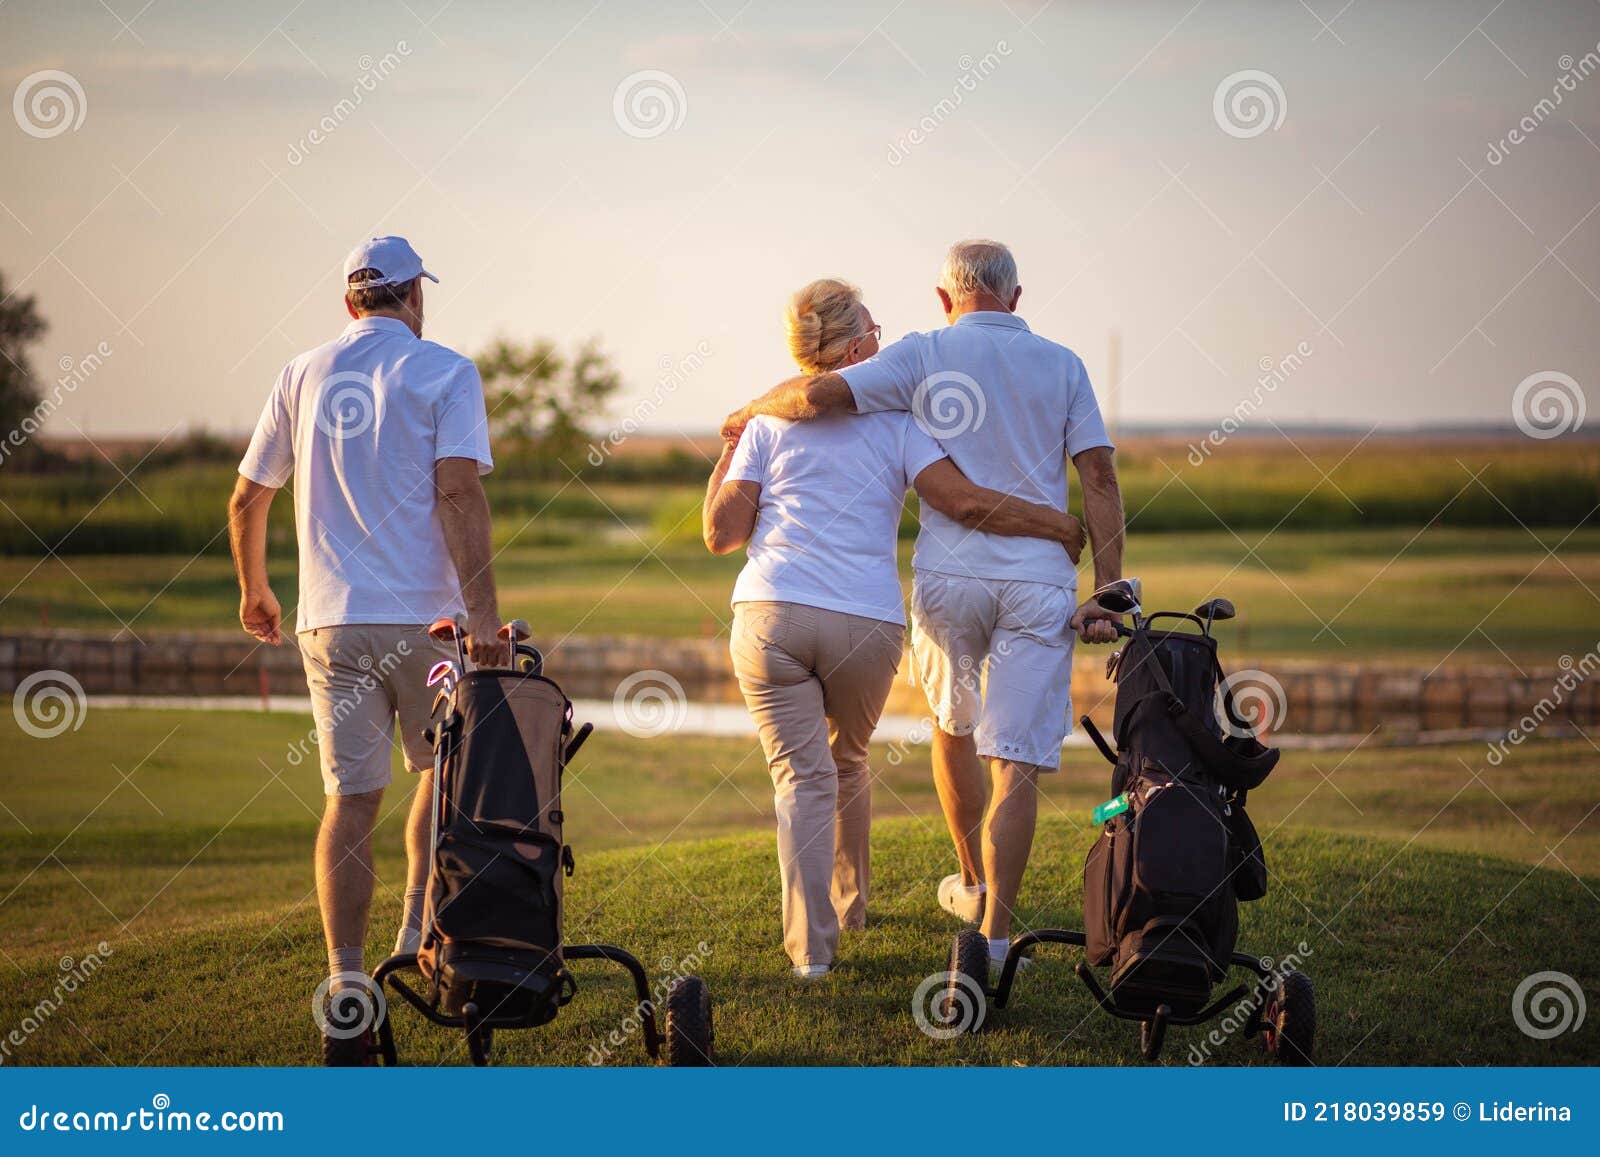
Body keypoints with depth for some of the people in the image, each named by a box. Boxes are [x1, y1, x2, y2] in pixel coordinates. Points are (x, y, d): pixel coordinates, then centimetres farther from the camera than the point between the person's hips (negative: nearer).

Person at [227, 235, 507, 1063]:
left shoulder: (303, 375, 10)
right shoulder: (444, 372, -1)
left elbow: (246, 503, 15)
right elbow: (458, 493, -13)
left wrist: (253, 590, 32)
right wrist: (483, 613, -16)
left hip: (332, 619, 3)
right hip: (427, 616, -3)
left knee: (350, 799, 1)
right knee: (442, 773, 20)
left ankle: (346, 992, -7)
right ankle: (420, 930, 11)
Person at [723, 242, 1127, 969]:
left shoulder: (923, 356, 0)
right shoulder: (1061, 366, 7)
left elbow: (819, 394, -12)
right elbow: (1100, 480, -1)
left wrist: (751, 411, 8)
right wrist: (1108, 593, -1)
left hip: (948, 578, 0)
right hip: (1041, 581, 0)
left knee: (953, 724, 26)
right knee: (1017, 764, -3)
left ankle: (975, 886, 40)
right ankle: (993, 937, -12)